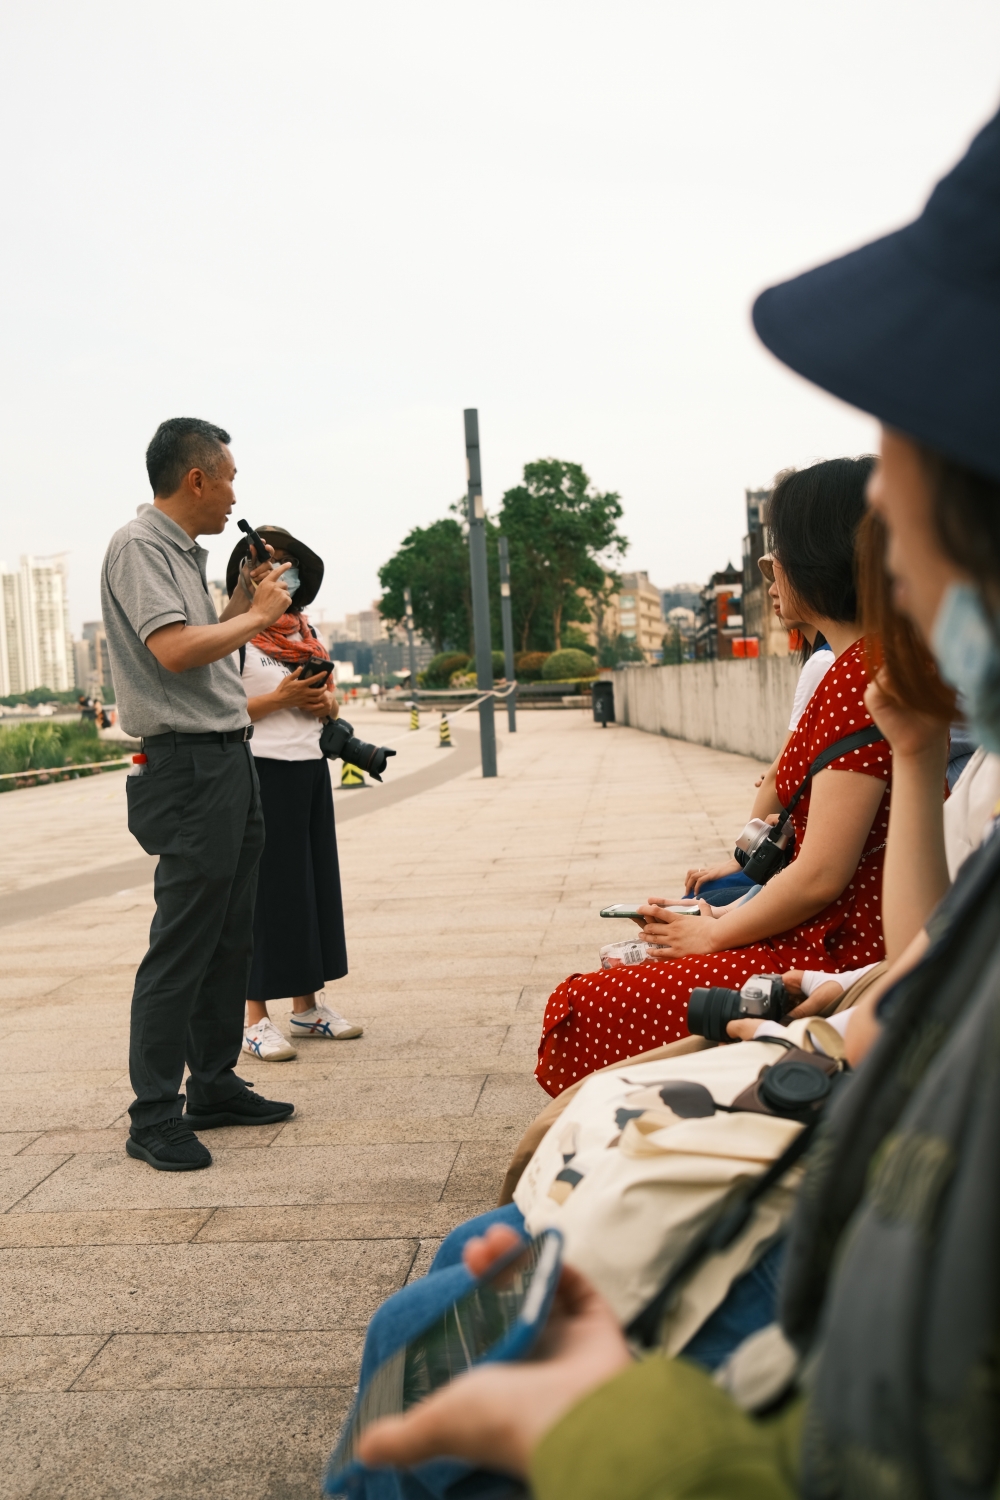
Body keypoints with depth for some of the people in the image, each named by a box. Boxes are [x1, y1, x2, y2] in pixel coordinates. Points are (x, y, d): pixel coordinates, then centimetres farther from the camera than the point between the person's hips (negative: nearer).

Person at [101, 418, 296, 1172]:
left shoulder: (184, 551, 18)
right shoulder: (139, 546, -11)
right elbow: (174, 649, -23)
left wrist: (250, 601, 18)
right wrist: (257, 615, -11)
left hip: (231, 761, 10)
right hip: (188, 765, -10)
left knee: (230, 940, 14)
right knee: (180, 948, -6)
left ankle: (215, 1085, 25)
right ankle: (154, 1117, 1)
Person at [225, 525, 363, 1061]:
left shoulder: (305, 631, 17)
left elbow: (330, 700, 22)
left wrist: (323, 702, 0)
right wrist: (279, 698, -18)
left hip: (311, 770, 7)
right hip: (261, 772, -7)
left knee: (313, 881, 8)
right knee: (265, 890, -5)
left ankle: (307, 1006, 18)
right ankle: (256, 1018, 1)